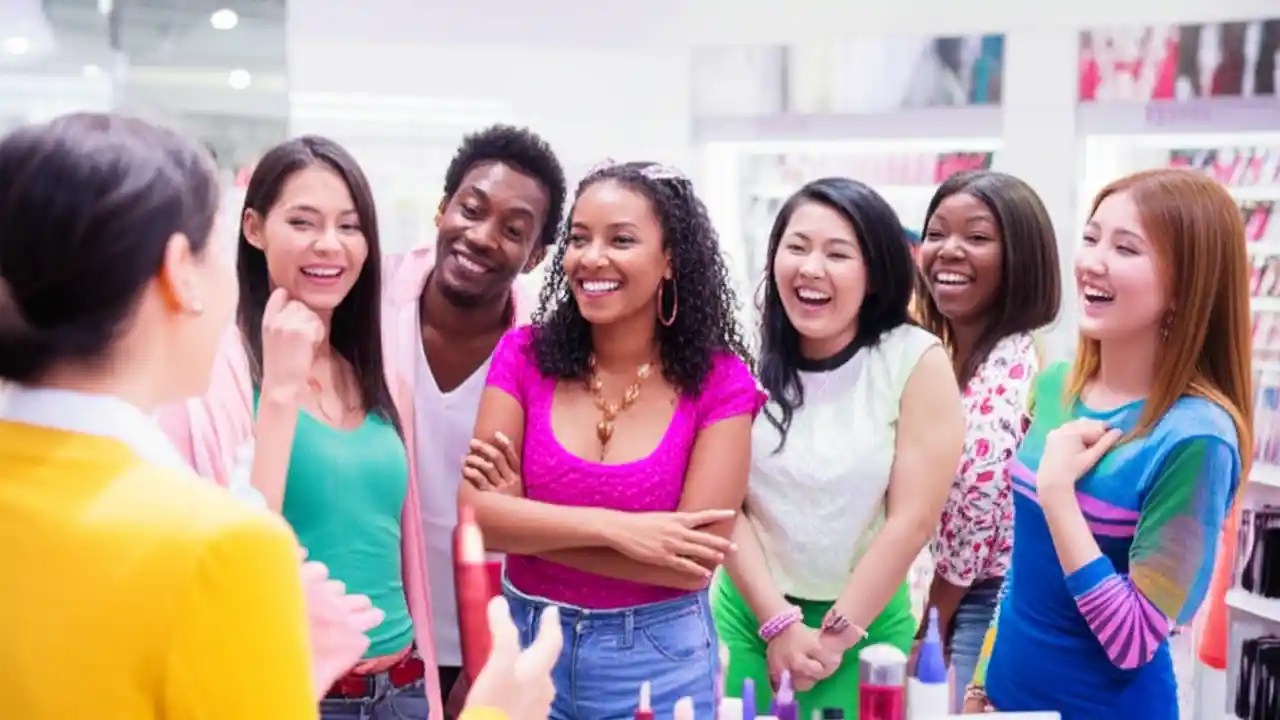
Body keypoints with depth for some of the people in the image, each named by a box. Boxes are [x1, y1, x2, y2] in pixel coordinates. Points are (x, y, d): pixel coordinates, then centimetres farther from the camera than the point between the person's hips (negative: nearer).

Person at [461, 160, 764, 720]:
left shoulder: (719, 382, -9)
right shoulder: (525, 355, -4)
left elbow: (694, 559, -16)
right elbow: (476, 514, -12)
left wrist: (526, 520, -16)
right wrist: (614, 527, -23)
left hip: (659, 657, -1)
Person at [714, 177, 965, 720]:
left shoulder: (918, 362, -12)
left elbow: (912, 520, -12)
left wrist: (836, 635, -10)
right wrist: (779, 623, -12)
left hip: (867, 621, -1)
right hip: (748, 611, 2)